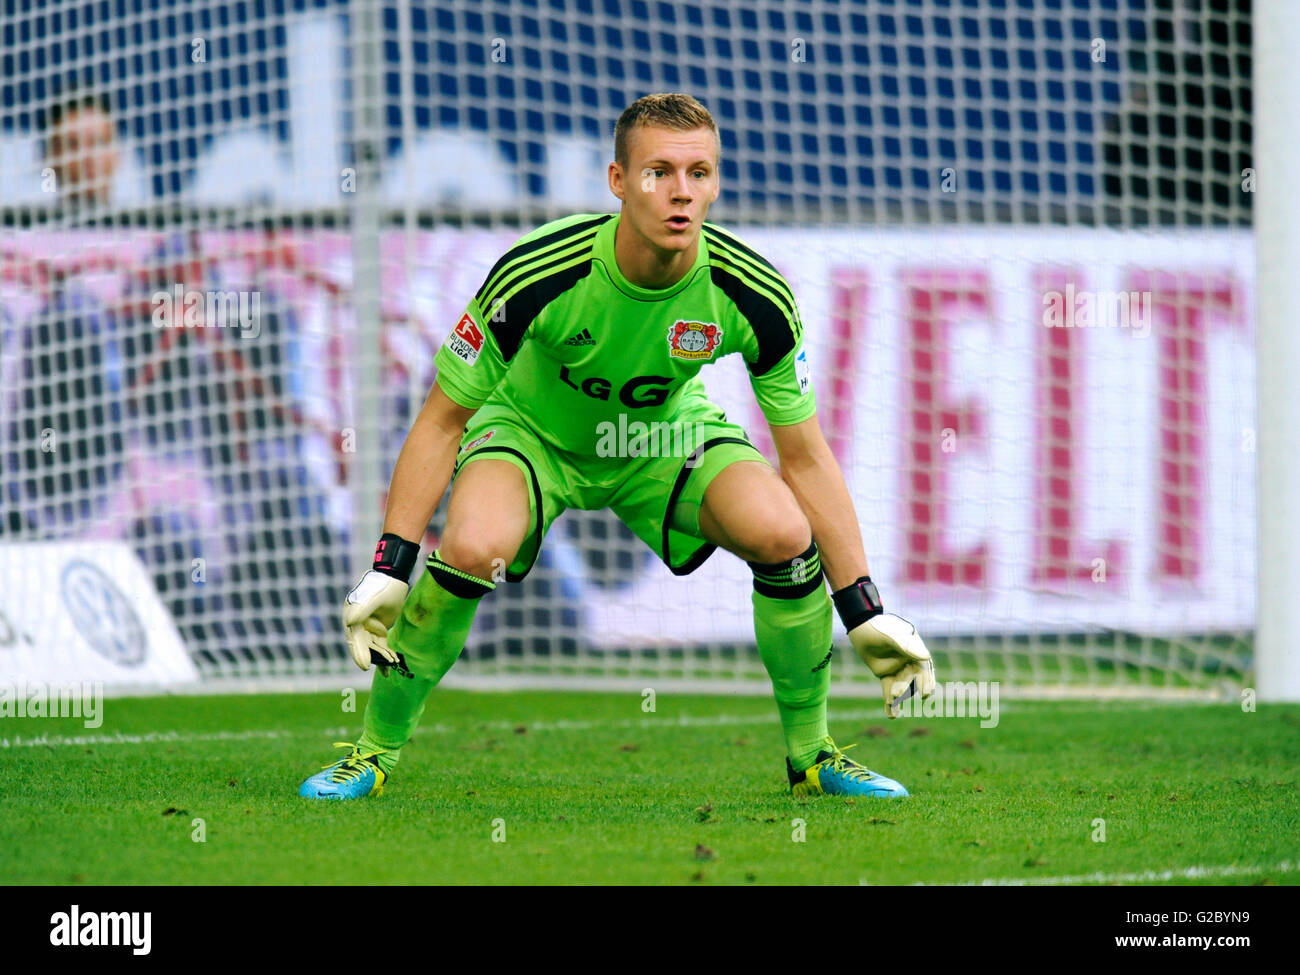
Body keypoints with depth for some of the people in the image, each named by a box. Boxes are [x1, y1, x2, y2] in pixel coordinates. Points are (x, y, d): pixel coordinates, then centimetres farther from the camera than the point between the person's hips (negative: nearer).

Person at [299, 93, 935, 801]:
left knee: (785, 534, -24)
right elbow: (442, 423, -22)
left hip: (666, 434, 2)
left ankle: (810, 754, 1)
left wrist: (865, 614, -15)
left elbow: (805, 458, -14)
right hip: (532, 428, -2)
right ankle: (377, 748, -9)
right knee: (473, 547, -33)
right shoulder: (536, 274, -33)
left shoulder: (755, 297, -26)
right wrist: (388, 573, -27)